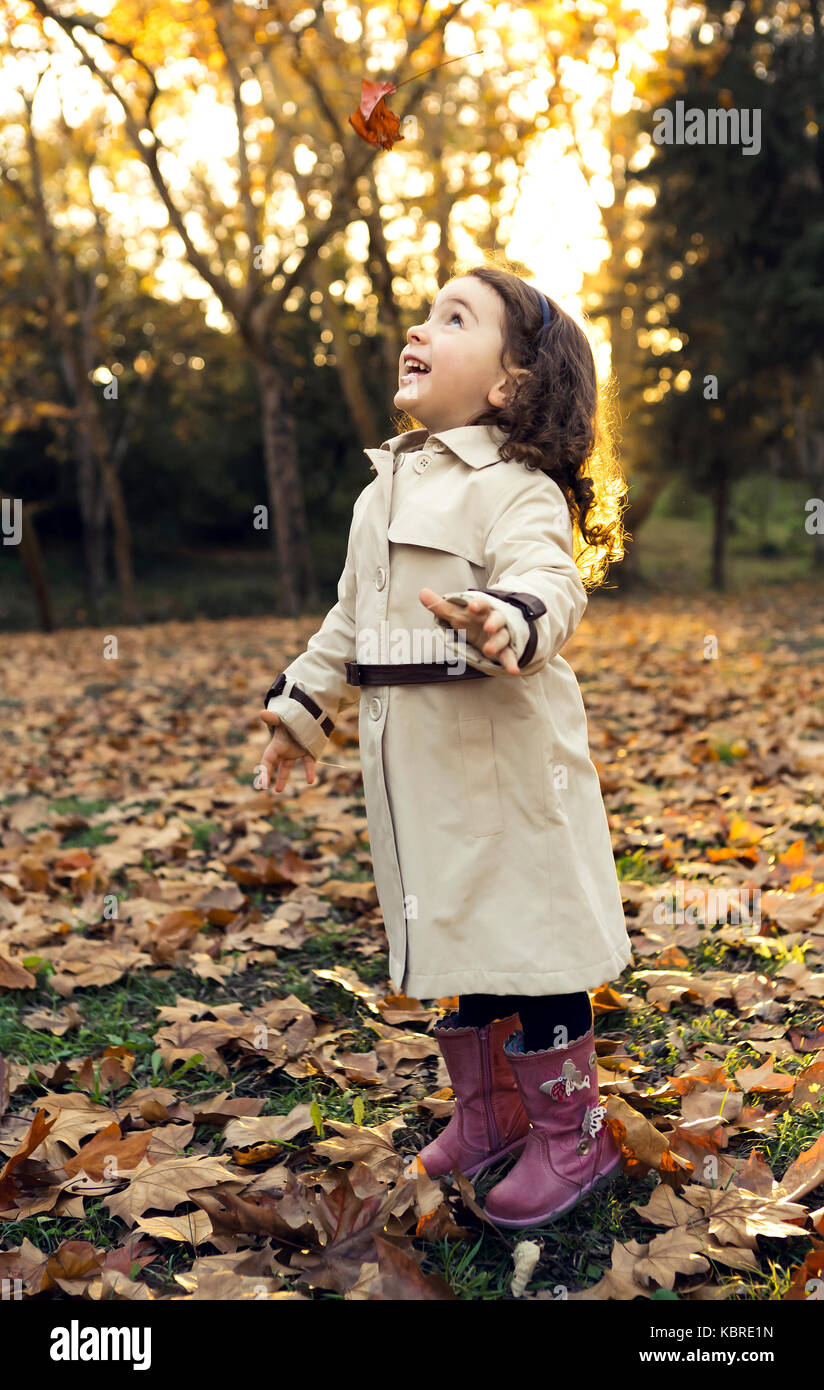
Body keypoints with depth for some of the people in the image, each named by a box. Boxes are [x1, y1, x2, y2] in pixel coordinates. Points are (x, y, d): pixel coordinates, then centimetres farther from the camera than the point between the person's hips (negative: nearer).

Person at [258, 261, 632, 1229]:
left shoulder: (514, 488, -11)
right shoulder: (384, 492, 15)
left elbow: (549, 579, -30)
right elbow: (351, 618, 23)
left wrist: (507, 621, -51)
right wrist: (303, 704, 26)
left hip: (506, 760, -8)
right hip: (416, 762, 8)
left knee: (531, 941, 2)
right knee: (458, 937, 18)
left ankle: (571, 1134, 21)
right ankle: (486, 1111, 36)